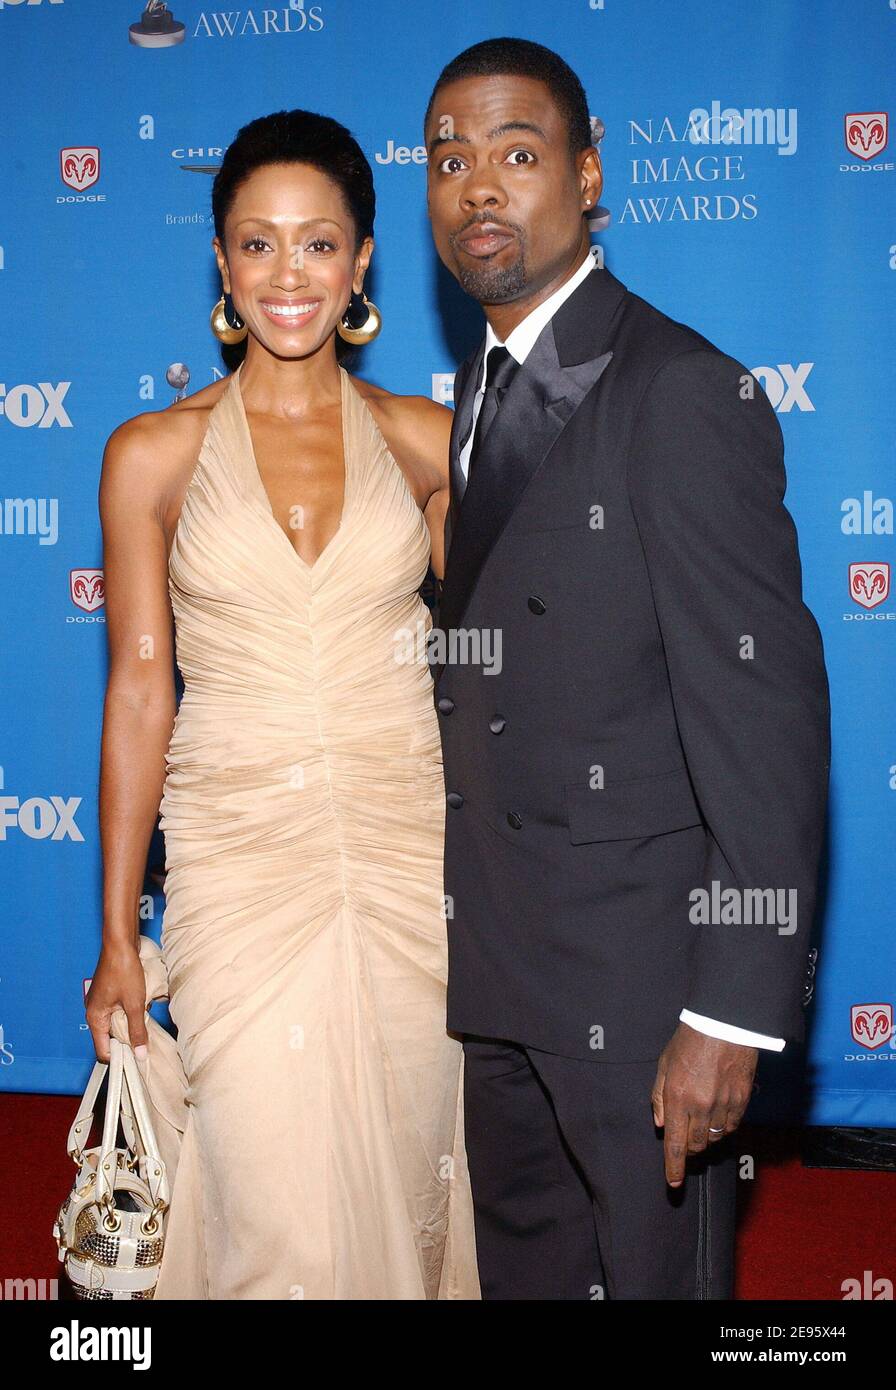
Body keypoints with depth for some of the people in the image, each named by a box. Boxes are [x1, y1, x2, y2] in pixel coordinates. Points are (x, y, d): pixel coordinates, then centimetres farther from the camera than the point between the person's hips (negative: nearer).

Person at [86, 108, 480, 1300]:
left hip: (411, 845, 2)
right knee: (275, 1211, 0)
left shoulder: (426, 441, 3)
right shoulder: (155, 454, -1)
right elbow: (140, 689, -1)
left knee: (407, 1175, 12)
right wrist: (117, 937, -1)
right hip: (239, 855, -1)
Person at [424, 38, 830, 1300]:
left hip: (638, 977, -7)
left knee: (650, 1273, 9)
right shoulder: (480, 393, 11)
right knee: (521, 1268, 20)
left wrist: (731, 1015, -21)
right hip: (499, 968, 7)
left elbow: (765, 714, -19)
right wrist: (470, 938, 11)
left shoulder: (688, 395, -15)